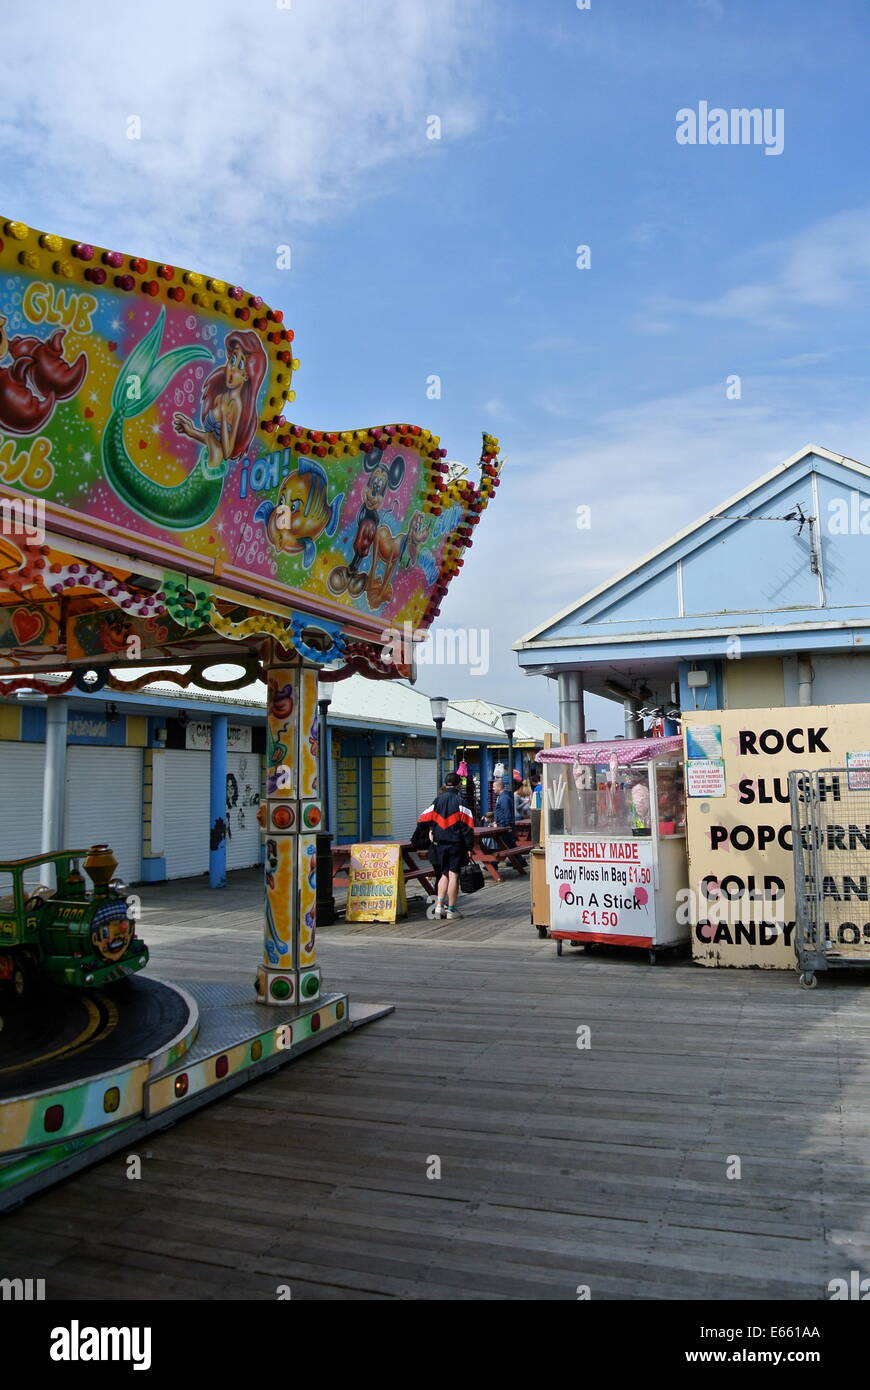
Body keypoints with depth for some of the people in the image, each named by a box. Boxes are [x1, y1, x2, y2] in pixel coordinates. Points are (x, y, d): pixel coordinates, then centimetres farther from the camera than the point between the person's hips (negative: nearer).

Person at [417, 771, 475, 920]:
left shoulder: (437, 800, 5)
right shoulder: (460, 801, -8)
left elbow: (424, 820, 5)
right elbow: (467, 825, -11)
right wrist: (469, 847, -8)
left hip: (439, 844, 4)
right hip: (456, 844, -4)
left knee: (444, 875, 16)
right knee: (453, 875, 1)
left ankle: (439, 906, 7)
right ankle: (451, 910, 5)